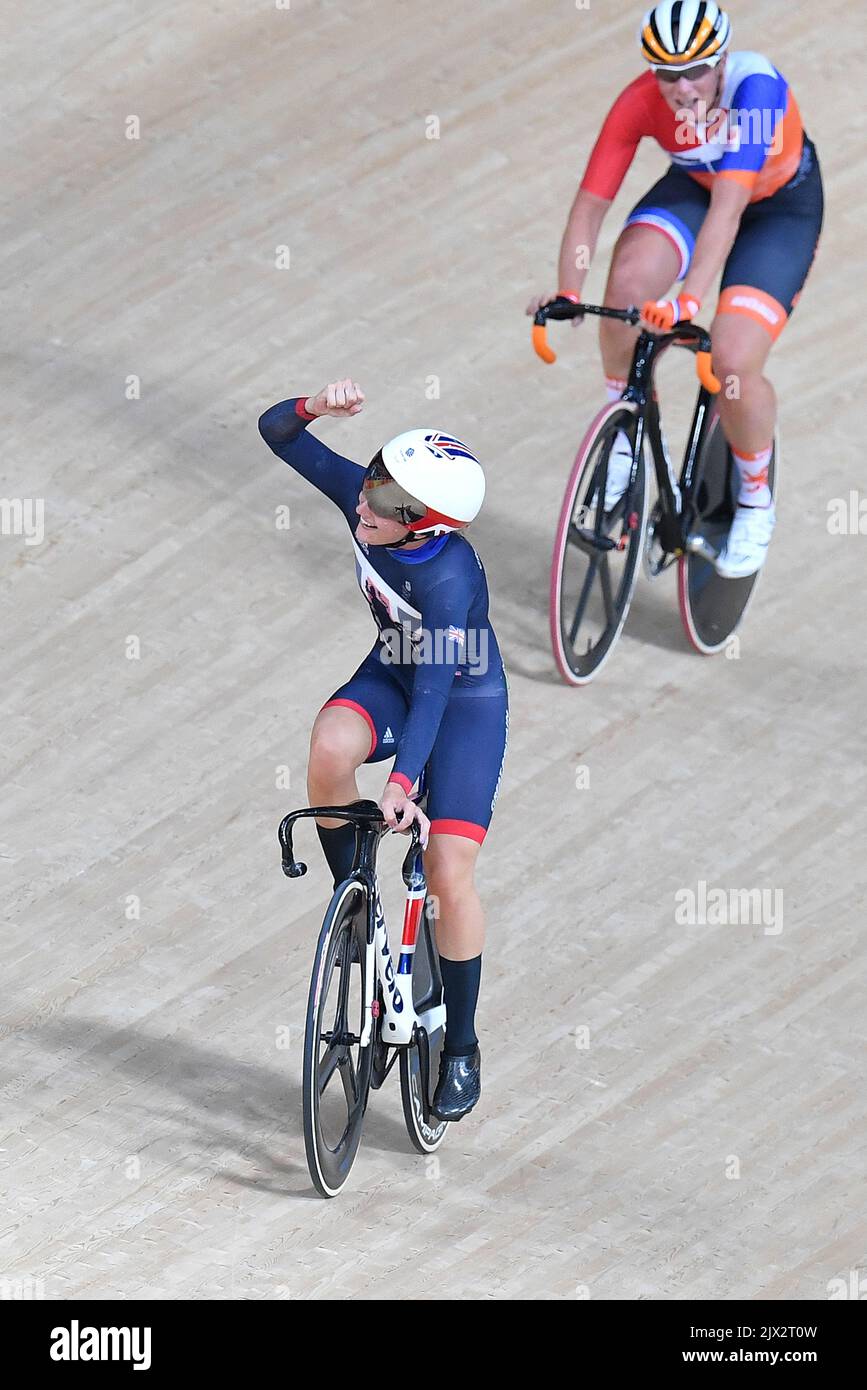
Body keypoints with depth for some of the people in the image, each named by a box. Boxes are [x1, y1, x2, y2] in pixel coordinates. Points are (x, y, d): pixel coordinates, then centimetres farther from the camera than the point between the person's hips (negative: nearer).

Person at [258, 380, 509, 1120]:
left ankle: (462, 1047, 7)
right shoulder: (359, 495, -18)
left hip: (465, 701, -5)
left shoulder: (451, 576, -34)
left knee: (450, 878, -12)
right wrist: (314, 407, -36)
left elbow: (434, 689, -37)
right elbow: (276, 434, -14)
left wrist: (403, 782, -47)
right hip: (389, 675, 5)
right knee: (331, 748, -32)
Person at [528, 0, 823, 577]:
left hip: (781, 205, -3)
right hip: (694, 190, 3)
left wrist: (690, 299, -56)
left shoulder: (756, 86, -37)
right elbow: (591, 203, -26)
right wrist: (568, 295, -41)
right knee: (629, 279, -30)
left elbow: (728, 206, -46)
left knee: (733, 365, -21)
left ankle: (756, 502, 8)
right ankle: (626, 429, -6)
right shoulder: (639, 103, -26)